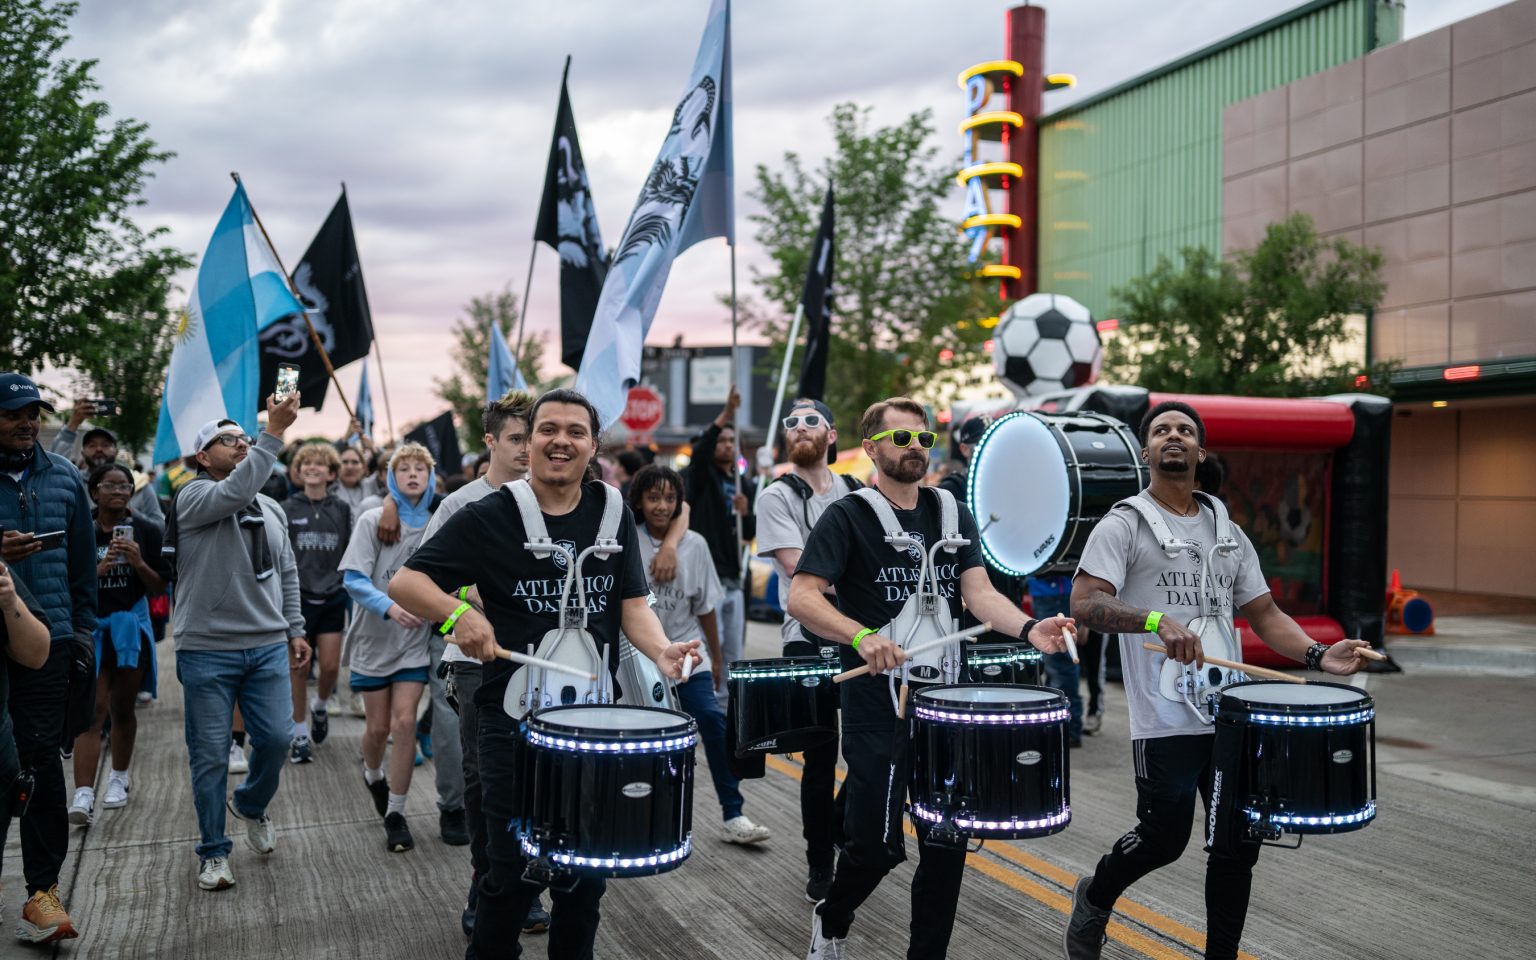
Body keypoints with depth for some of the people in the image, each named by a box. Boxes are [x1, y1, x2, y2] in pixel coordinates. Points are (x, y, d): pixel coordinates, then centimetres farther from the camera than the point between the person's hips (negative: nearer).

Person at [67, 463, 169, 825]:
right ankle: (84, 796, -15)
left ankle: (119, 778, 32)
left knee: (122, 709, 13)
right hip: (91, 627, -1)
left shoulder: (145, 531, 1)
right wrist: (99, 570, -19)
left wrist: (138, 563, -15)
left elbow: (159, 590, 2)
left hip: (131, 625, 2)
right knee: (93, 710, -11)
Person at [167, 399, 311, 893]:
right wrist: (275, 430, -30)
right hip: (207, 650, -4)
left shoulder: (272, 510, 13)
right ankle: (214, 852, 17)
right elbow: (236, 491, -28)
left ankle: (251, 804, 33)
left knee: (276, 738, 2)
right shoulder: (195, 496, -6)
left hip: (268, 647, 5)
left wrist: (295, 629, 14)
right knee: (210, 755, 3)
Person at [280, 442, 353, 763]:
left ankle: (320, 706, 31)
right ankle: (300, 734, 13)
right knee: (299, 668, 1)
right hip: (297, 597, -1)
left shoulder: (342, 510, 4)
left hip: (332, 598, 1)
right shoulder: (287, 509, 0)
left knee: (330, 667, 0)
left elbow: (350, 555, 10)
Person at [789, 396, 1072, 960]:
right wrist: (860, 635, -33)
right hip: (878, 708, -5)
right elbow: (801, 597, -16)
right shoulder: (848, 517, -5)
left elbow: (978, 592, 0)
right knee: (876, 844, 0)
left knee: (946, 843, 7)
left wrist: (1028, 629, -20)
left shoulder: (953, 516, 11)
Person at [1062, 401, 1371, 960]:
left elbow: (1263, 613, 16)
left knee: (1239, 842, 7)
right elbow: (1083, 603, -14)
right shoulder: (1124, 525, -2)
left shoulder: (1228, 532, 16)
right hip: (1166, 719, -5)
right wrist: (1156, 619, -30)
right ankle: (1094, 899, 27)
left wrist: (1317, 656, -2)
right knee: (1164, 839, -2)